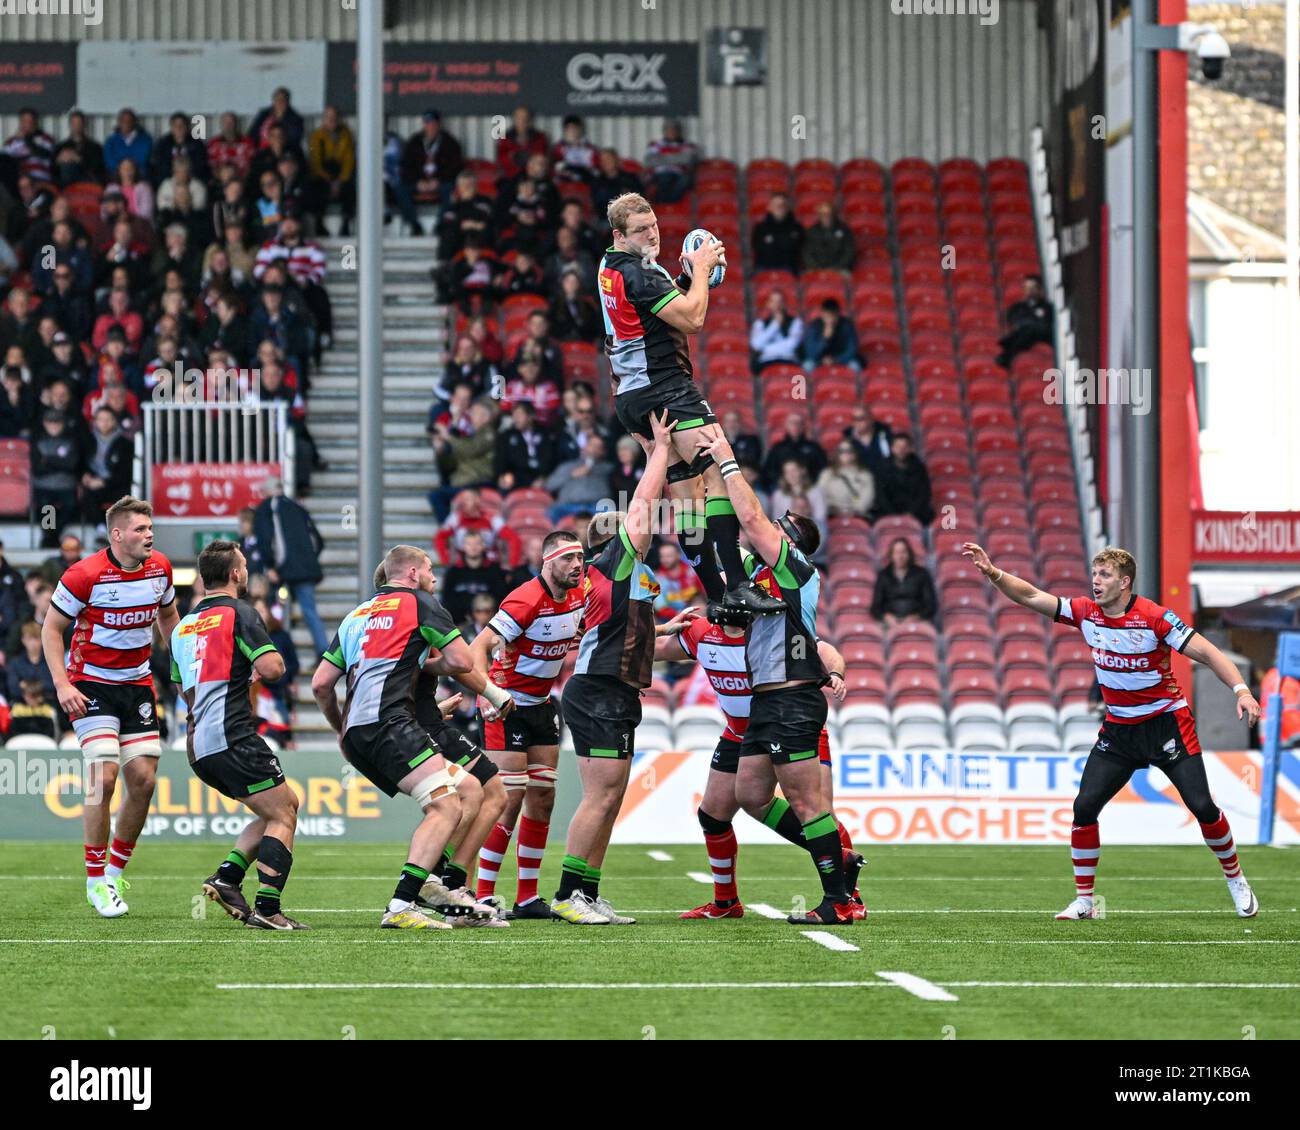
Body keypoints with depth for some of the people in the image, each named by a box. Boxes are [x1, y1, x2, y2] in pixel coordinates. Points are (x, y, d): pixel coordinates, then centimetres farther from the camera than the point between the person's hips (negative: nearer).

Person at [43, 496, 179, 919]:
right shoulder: (85, 575, -17)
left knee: (143, 781, -1)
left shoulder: (160, 568, -2)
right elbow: (51, 627, -8)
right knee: (103, 777, -16)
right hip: (90, 684, -5)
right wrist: (62, 684, -16)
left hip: (137, 685, 5)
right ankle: (96, 879, -3)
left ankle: (116, 868, 18)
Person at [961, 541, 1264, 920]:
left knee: (1202, 805, -9)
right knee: (1085, 805, -8)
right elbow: (1030, 597, -2)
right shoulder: (1086, 612, -4)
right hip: (1118, 729, 4)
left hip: (1167, 722, -4)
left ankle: (1236, 881, 14)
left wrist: (1241, 691, -27)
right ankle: (1084, 899, 2)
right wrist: (993, 572, -18)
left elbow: (1206, 652, -16)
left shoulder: (1155, 618, -17)